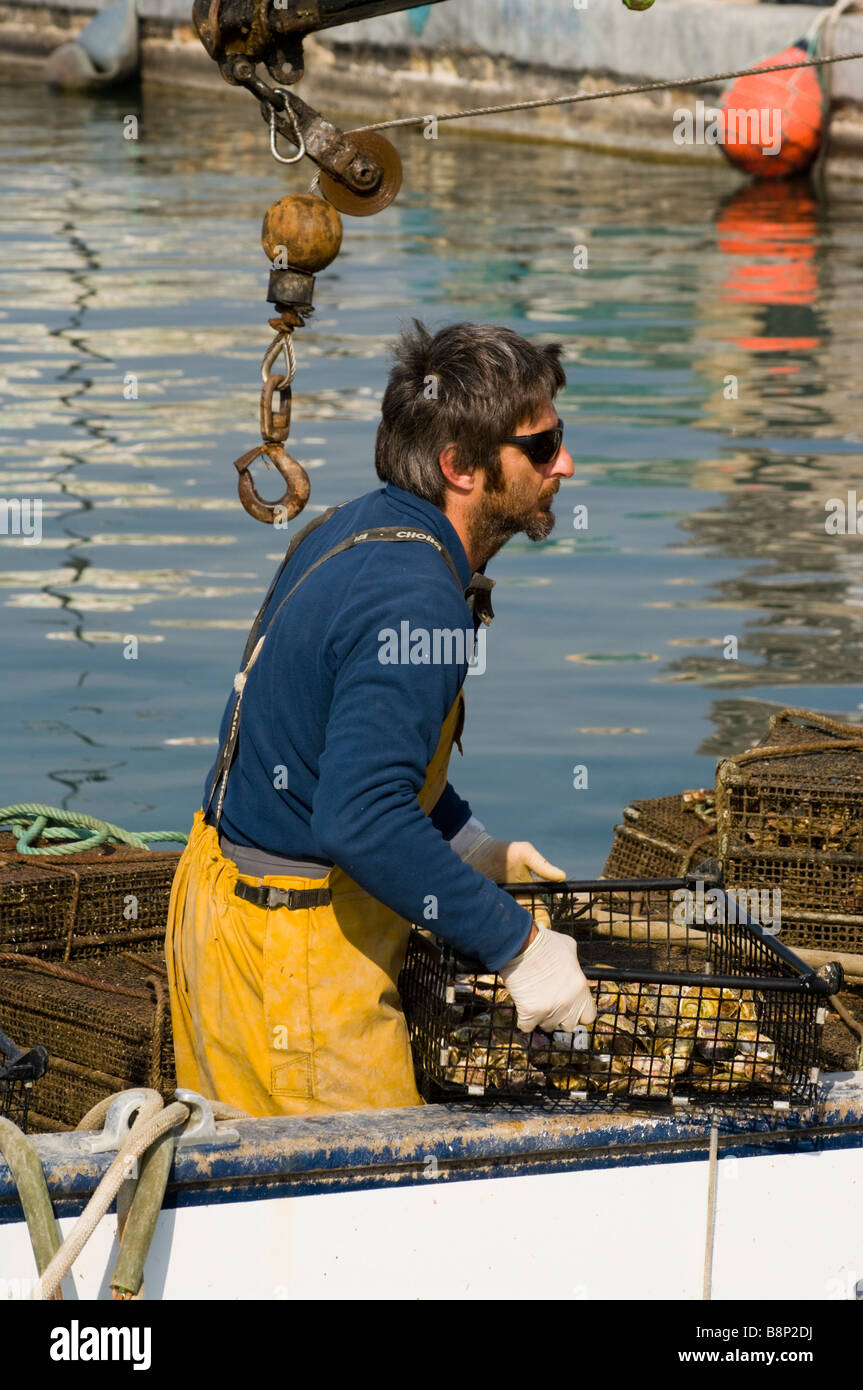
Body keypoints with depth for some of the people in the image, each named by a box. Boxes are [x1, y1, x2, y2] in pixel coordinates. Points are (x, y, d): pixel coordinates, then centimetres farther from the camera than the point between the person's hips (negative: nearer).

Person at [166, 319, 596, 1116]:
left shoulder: (356, 529, 7)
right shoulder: (415, 598, -24)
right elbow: (362, 822, -33)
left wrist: (468, 842, 20)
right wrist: (517, 945, -27)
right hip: (294, 949, -10)